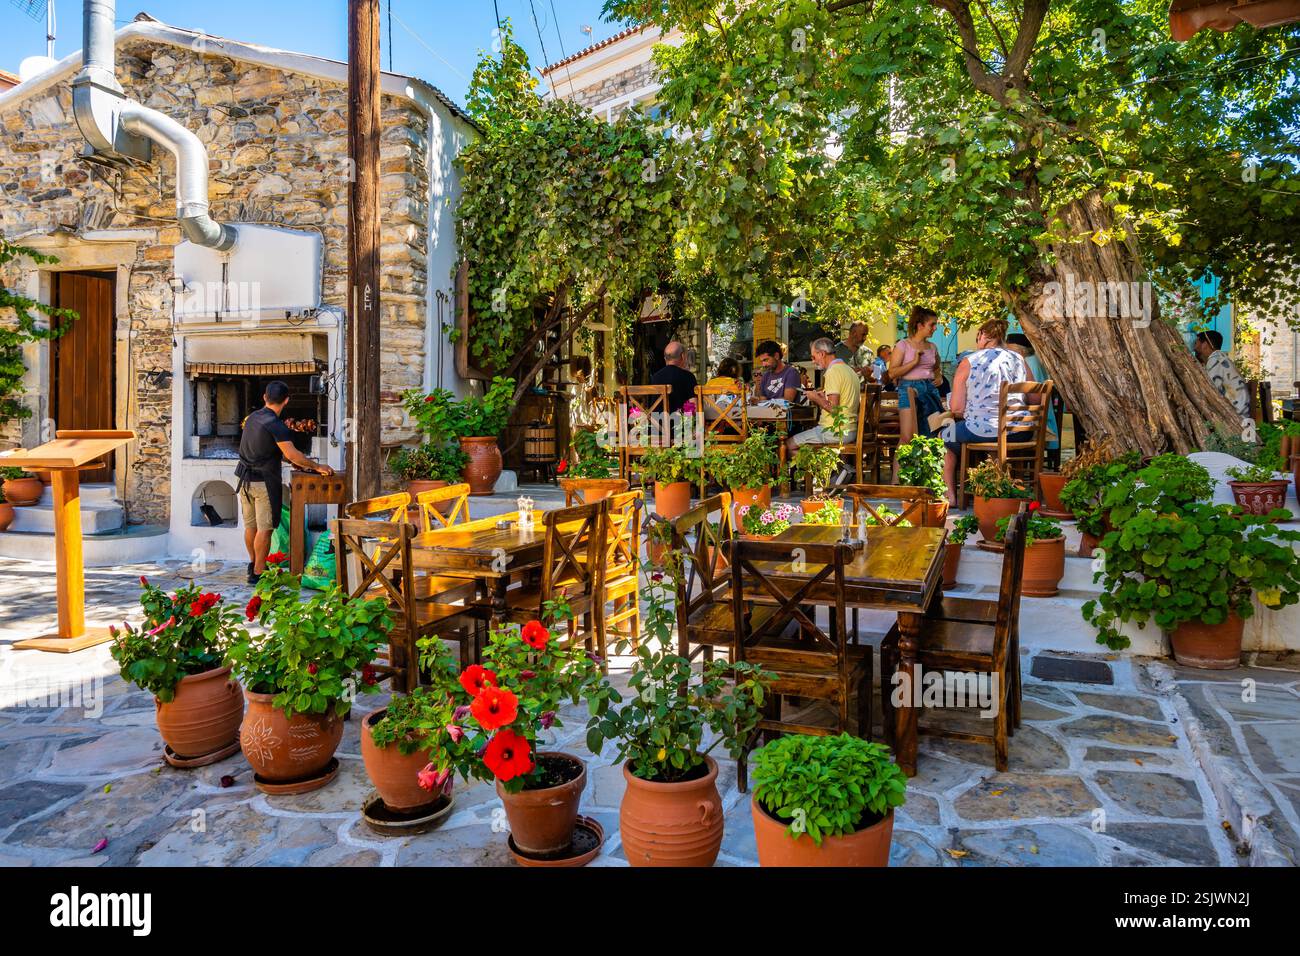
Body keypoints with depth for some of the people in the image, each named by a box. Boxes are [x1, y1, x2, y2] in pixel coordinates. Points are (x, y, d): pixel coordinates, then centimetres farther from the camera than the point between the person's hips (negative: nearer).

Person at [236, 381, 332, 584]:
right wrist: (317, 467, -13)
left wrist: (295, 461, 19)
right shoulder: (275, 425, -17)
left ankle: (253, 564, 32)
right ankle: (258, 573, 3)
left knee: (251, 525, 18)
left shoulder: (252, 418, 9)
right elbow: (291, 454, -23)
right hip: (264, 481, -8)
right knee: (264, 528, -1)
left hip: (245, 480, 8)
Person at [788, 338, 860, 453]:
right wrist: (823, 397, 17)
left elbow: (833, 408, -22)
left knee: (789, 445, -5)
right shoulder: (849, 369, 16)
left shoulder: (833, 371, -15)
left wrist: (815, 398, -5)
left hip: (835, 431, -10)